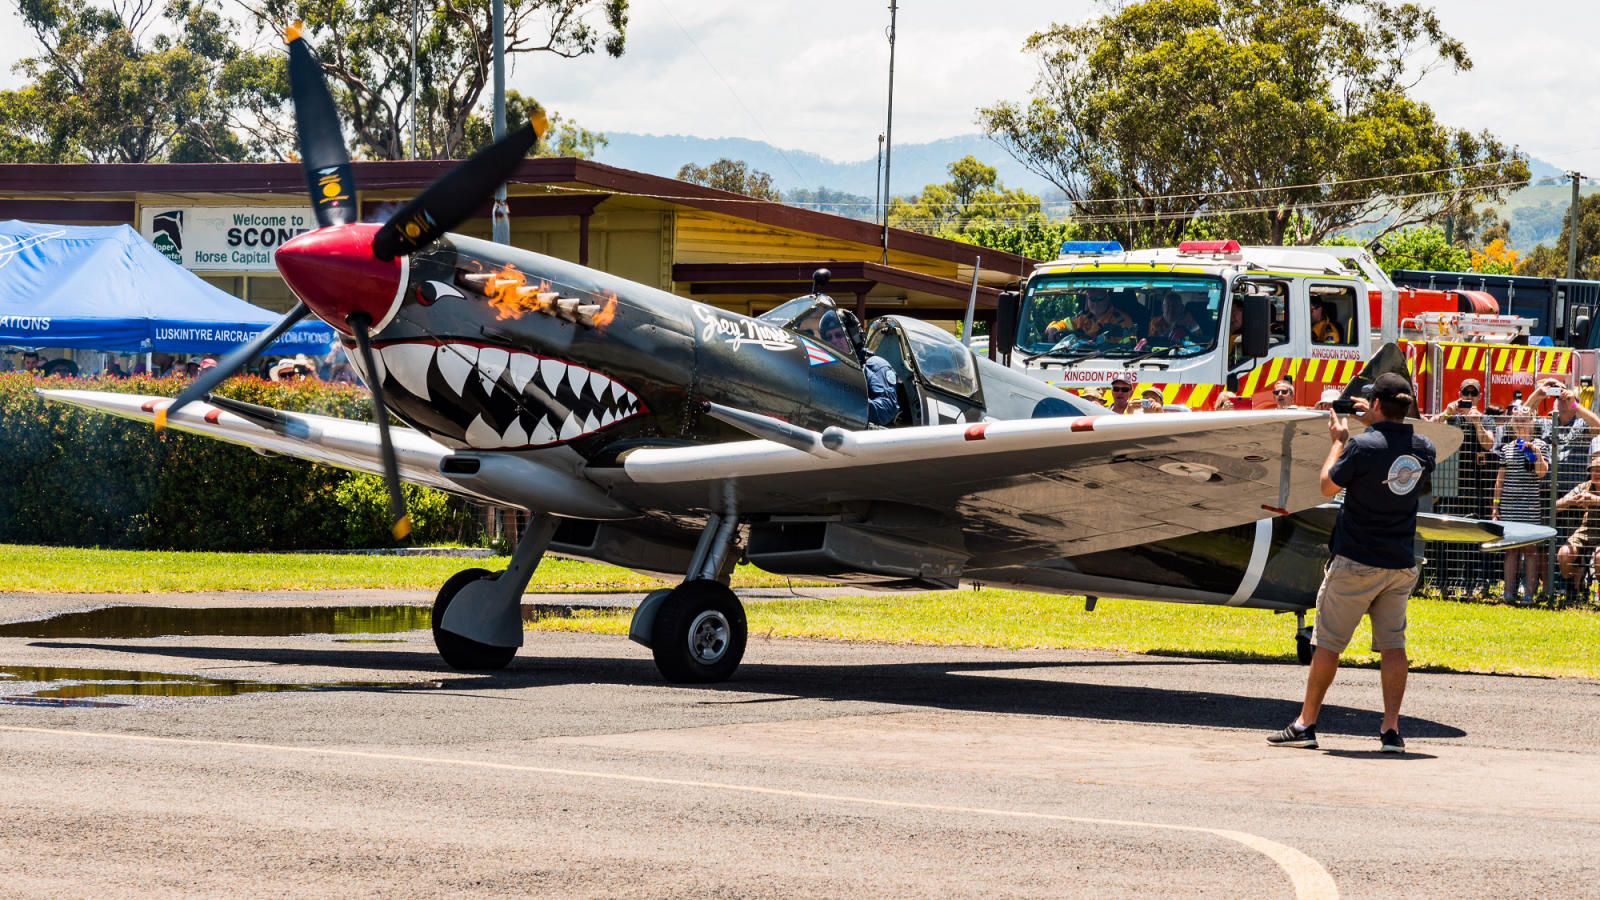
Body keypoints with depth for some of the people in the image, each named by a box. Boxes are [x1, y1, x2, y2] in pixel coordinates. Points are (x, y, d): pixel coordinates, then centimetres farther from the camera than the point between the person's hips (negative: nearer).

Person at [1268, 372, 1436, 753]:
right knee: (1392, 645, 7)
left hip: (1356, 563, -5)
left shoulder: (1362, 446, -17)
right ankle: (1391, 730, 0)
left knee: (1328, 643, 4)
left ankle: (1305, 724, 10)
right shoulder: (1423, 448, 1)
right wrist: (1375, 425, 25)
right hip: (1400, 564, 5)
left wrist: (1339, 440, 8)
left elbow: (1328, 486, -3)